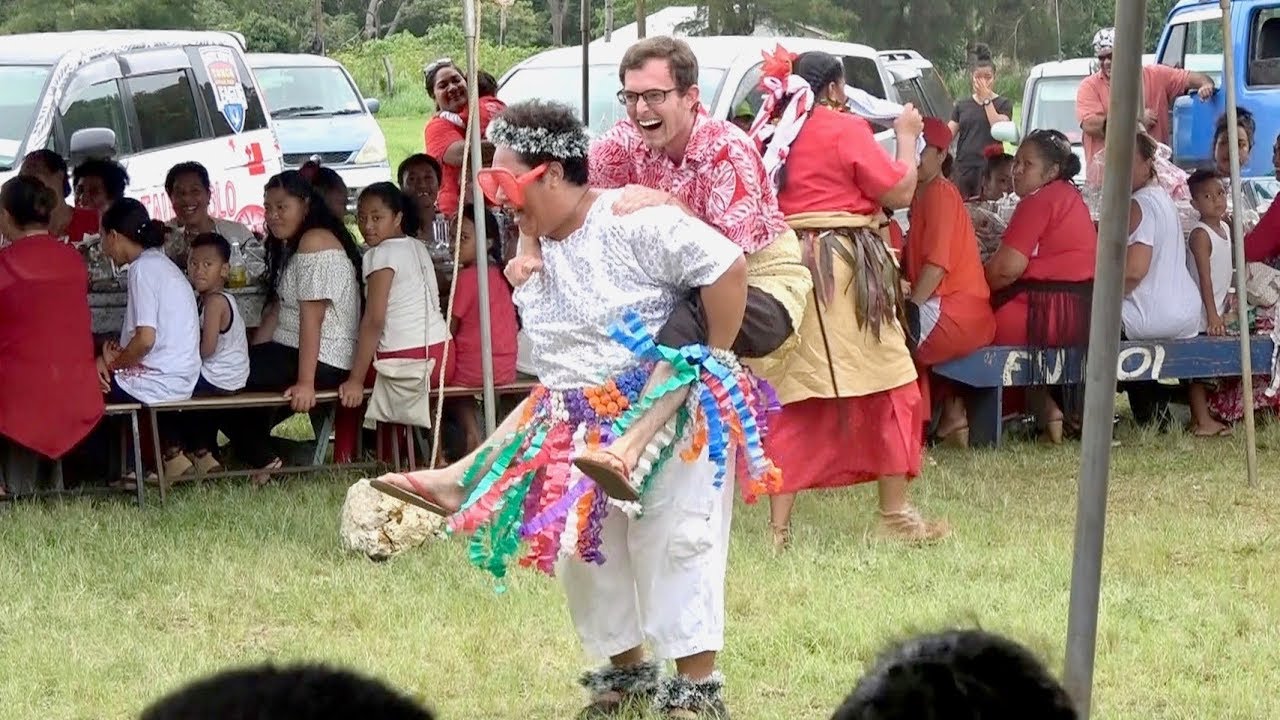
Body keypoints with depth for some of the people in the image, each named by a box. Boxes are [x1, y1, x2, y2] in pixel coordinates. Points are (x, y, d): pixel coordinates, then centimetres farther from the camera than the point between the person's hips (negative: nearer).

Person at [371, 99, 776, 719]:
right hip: (580, 429, 8)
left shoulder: (631, 221, -19)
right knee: (584, 551, 10)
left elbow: (727, 268, -23)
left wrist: (712, 362, -17)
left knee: (671, 549, -7)